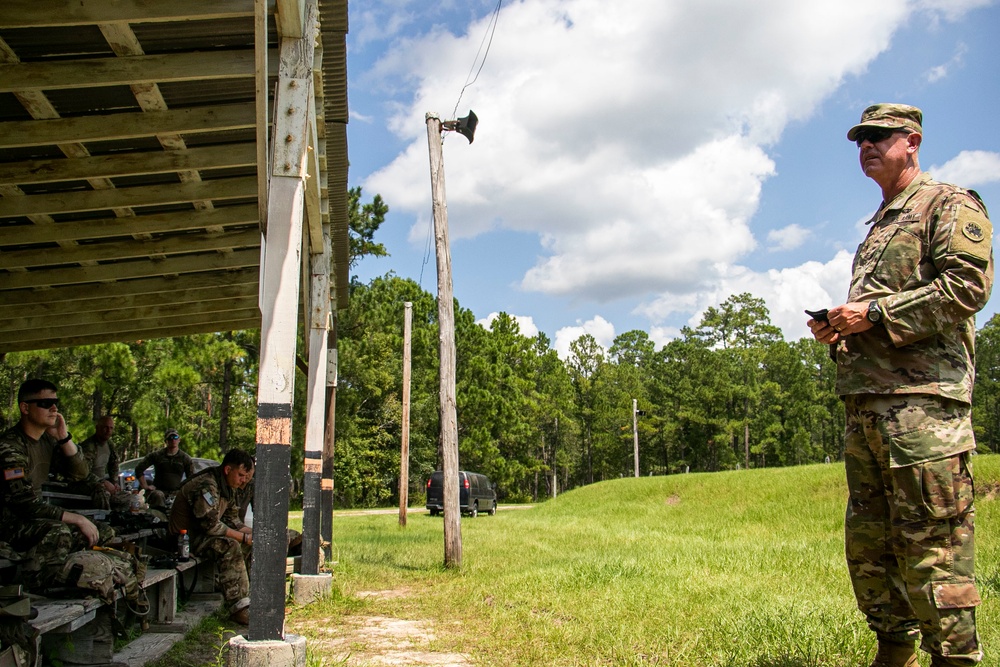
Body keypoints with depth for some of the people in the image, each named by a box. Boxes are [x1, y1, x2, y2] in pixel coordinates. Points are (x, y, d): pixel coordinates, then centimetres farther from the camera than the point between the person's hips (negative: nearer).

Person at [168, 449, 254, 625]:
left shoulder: (229, 487, 7)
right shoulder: (206, 486, -24)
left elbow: (231, 519, 10)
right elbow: (211, 525, -29)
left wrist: (251, 532, -7)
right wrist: (243, 537, -25)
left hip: (203, 534, 10)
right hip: (187, 537, -10)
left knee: (252, 543, 4)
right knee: (230, 546, -32)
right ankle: (239, 608, -33)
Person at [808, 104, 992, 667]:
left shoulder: (950, 205, 2)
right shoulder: (878, 227, 27)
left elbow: (968, 286, -13)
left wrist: (874, 314, -13)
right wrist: (840, 329, 11)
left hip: (923, 396, -9)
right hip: (866, 401, 9)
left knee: (933, 543, -9)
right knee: (867, 541, 11)